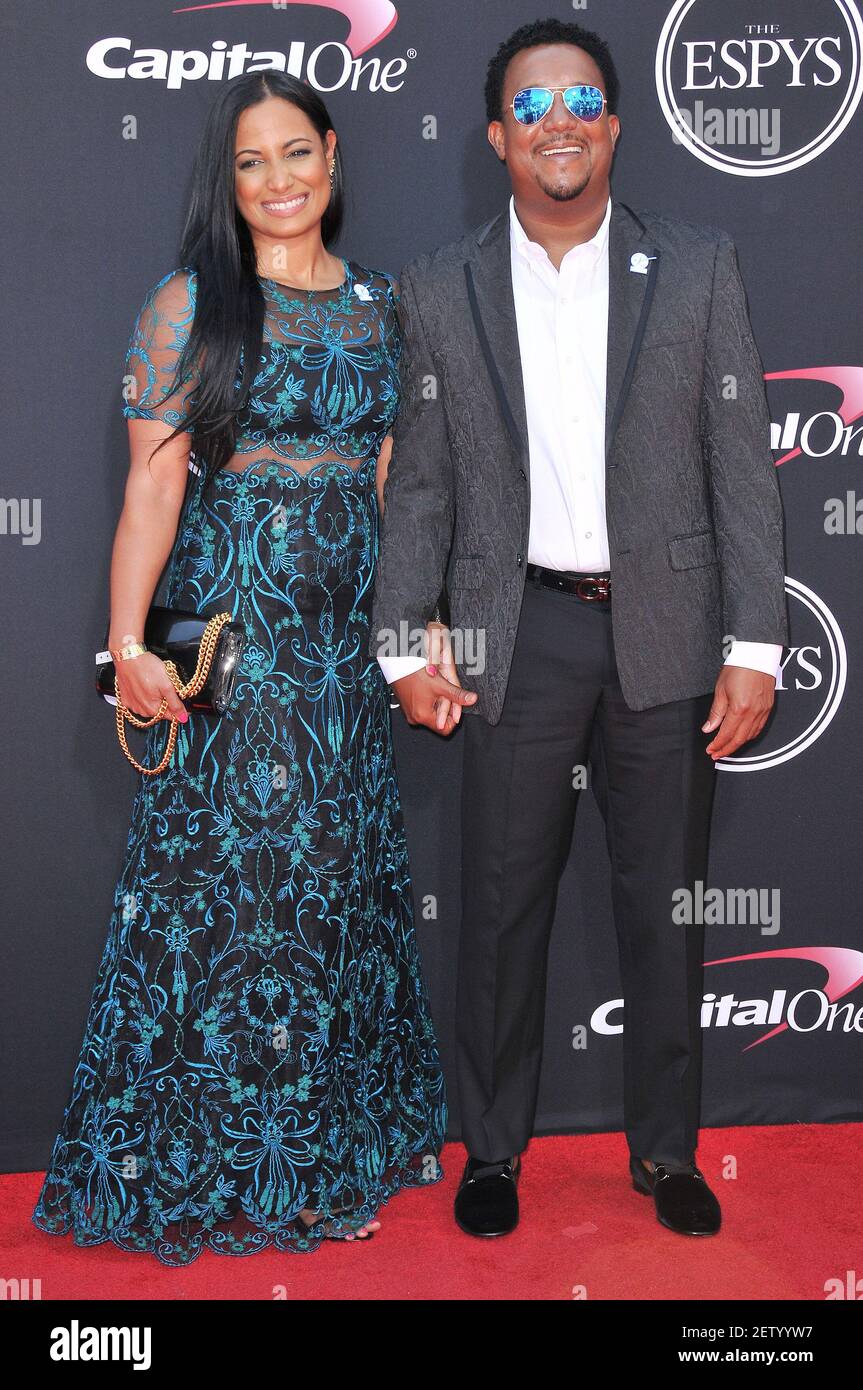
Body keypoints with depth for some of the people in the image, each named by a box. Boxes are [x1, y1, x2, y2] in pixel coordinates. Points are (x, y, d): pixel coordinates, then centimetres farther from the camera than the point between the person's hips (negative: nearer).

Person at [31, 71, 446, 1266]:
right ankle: (208, 1165, 18)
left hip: (346, 642, 5)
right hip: (227, 639, -5)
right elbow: (153, 482, -10)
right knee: (222, 880, 1)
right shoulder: (191, 303, -3)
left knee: (339, 878, 11)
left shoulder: (379, 304, 11)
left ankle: (330, 1146, 28)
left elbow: (397, 481, 13)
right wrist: (129, 644, -18)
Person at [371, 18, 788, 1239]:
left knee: (665, 907, 10)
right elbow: (420, 482, 5)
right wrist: (404, 647, 0)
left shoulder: (699, 269, 2)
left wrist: (755, 645, -5)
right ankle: (493, 1149, 26)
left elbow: (743, 466, 0)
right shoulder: (441, 289, 4)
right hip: (520, 638, 0)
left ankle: (666, 1150, 28)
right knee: (504, 907, 8)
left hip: (667, 633, 0)